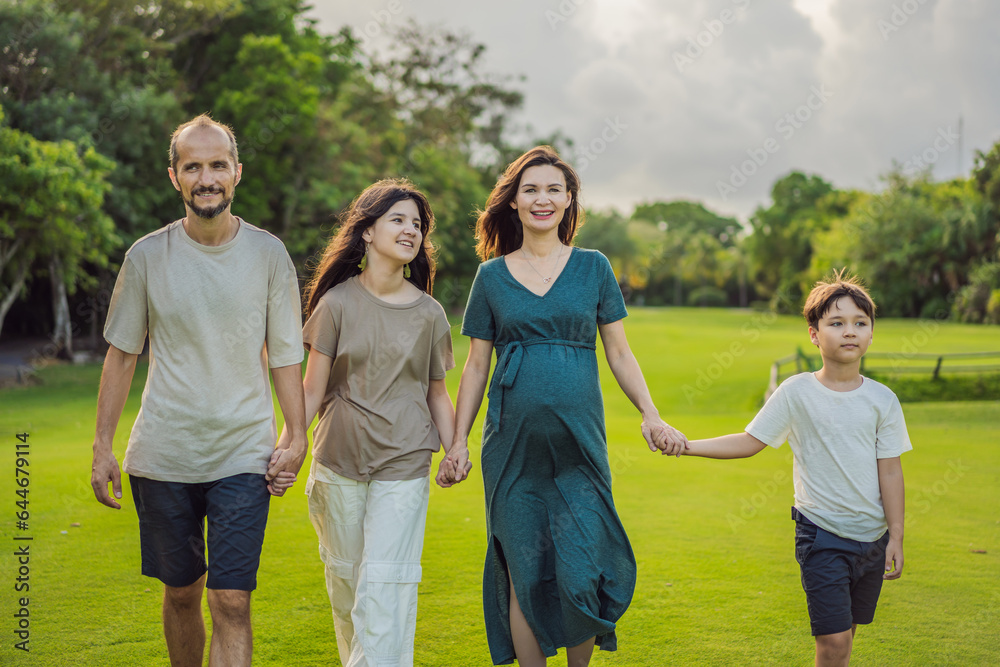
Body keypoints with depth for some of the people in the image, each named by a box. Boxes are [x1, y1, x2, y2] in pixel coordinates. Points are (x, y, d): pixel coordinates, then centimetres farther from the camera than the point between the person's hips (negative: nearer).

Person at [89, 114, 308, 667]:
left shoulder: (268, 254, -1)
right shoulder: (146, 256, -1)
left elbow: (285, 354, 4)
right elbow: (121, 354, 6)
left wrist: (296, 436, -6)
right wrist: (102, 447, 3)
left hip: (244, 454, -1)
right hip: (163, 455, 1)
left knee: (231, 603, -8)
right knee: (180, 593, 14)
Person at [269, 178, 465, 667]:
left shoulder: (429, 314, 3)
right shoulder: (337, 303, -2)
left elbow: (436, 392, 10)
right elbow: (312, 391, -1)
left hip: (404, 465, 0)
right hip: (338, 462, 0)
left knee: (384, 588, -9)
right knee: (345, 578, 11)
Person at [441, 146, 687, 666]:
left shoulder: (593, 268, 7)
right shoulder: (492, 276, 8)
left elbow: (619, 353, 8)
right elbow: (476, 365, 10)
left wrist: (650, 415, -6)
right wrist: (458, 441, 4)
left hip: (579, 444, 0)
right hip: (513, 447, 1)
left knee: (580, 574, -6)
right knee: (525, 577, 2)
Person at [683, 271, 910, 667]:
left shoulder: (882, 399, 0)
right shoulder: (796, 392, -6)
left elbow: (890, 471, 2)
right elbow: (750, 442, -2)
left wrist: (896, 536, 1)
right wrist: (687, 445, -10)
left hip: (872, 537, 3)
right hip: (822, 533, -3)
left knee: (846, 632, 12)